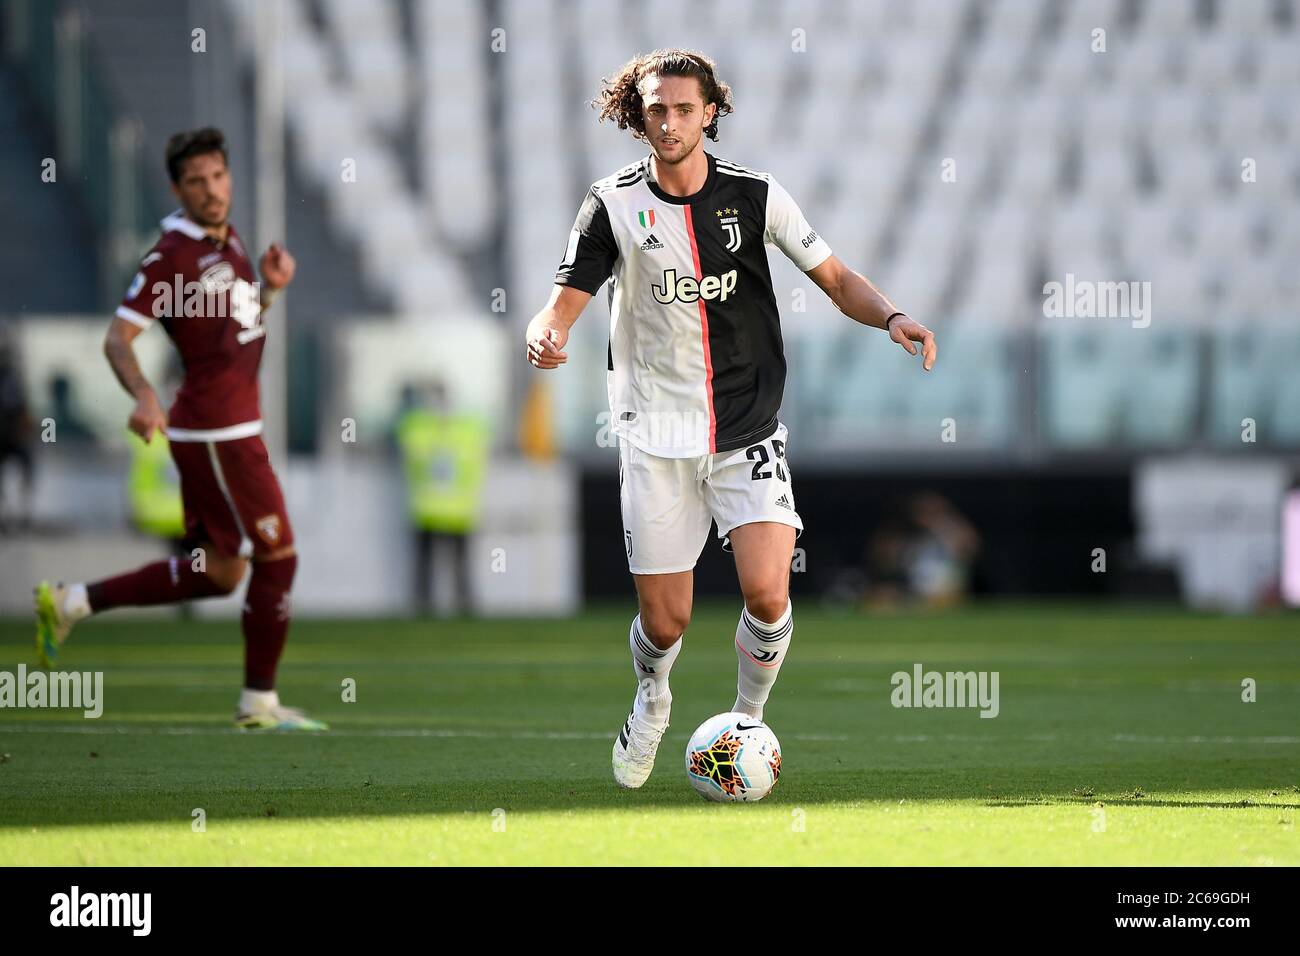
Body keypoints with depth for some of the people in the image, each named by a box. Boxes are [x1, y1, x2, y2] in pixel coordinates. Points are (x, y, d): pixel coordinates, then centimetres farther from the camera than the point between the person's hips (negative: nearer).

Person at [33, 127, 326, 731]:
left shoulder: (227, 238, 11)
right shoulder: (171, 254, -15)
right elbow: (118, 338, -18)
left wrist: (269, 287, 4)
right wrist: (143, 396, -36)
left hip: (230, 426, 9)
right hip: (216, 431, -9)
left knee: (218, 573, 13)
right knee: (277, 557, -3)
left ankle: (70, 604, 18)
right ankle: (259, 703, 8)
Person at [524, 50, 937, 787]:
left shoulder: (756, 196, -1)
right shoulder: (615, 205, -4)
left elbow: (837, 279, 7)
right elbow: (562, 307, -7)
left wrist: (891, 316, -13)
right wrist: (545, 339, -31)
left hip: (749, 433, 0)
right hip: (656, 438, 0)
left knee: (767, 594, -17)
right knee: (665, 622, 2)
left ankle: (748, 719, 11)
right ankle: (653, 701, 38)